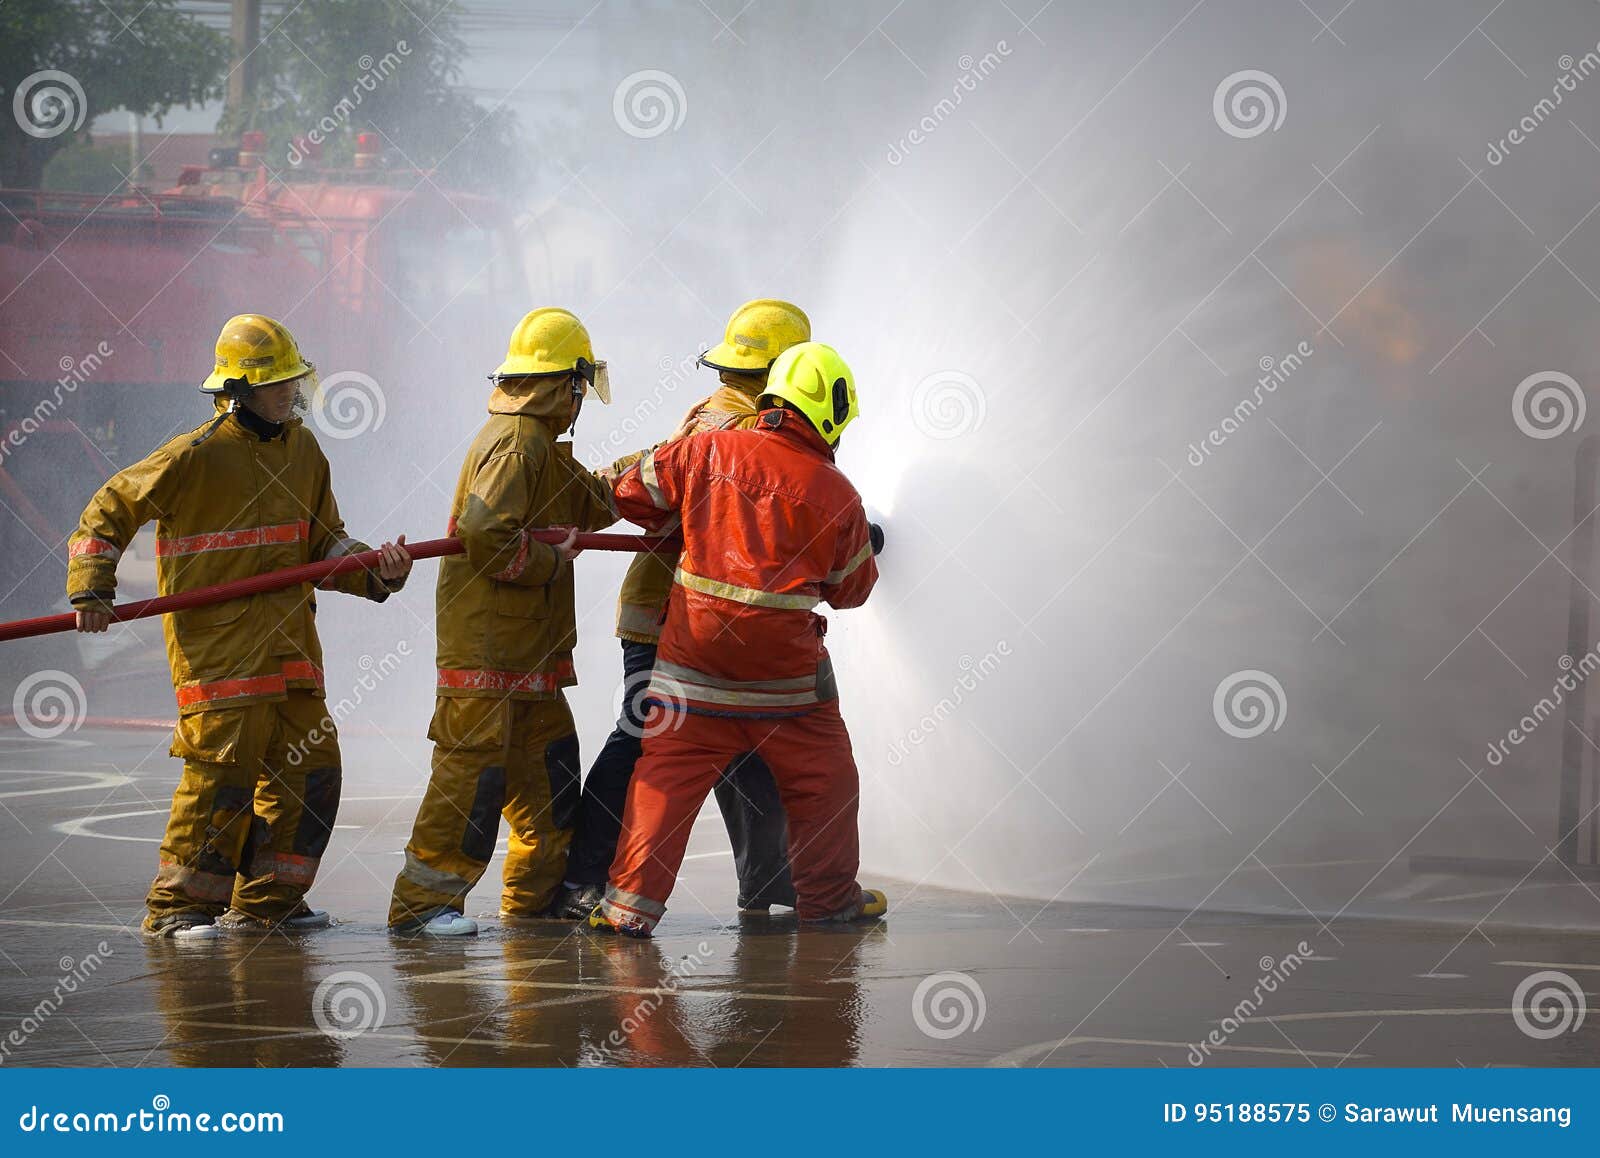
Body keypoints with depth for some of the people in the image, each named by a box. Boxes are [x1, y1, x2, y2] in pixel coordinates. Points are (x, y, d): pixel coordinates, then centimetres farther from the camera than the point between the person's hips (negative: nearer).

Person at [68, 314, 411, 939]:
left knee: (309, 768, 8)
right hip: (216, 641, -7)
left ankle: (265, 901, 21)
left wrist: (372, 567, 0)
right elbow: (109, 510, 0)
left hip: (289, 641, 7)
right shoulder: (196, 456, -9)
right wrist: (91, 588, -8)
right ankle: (175, 906, 0)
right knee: (224, 770, -11)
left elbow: (323, 544, 18)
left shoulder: (302, 450, 12)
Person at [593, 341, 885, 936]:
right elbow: (852, 588, 8)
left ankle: (630, 903, 0)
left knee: (667, 775, 5)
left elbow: (633, 492, 8)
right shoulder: (837, 495, -4)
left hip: (693, 652, 2)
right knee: (821, 778, 16)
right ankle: (828, 894, 26)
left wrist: (681, 526, 26)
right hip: (783, 664, -2)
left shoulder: (708, 452, -1)